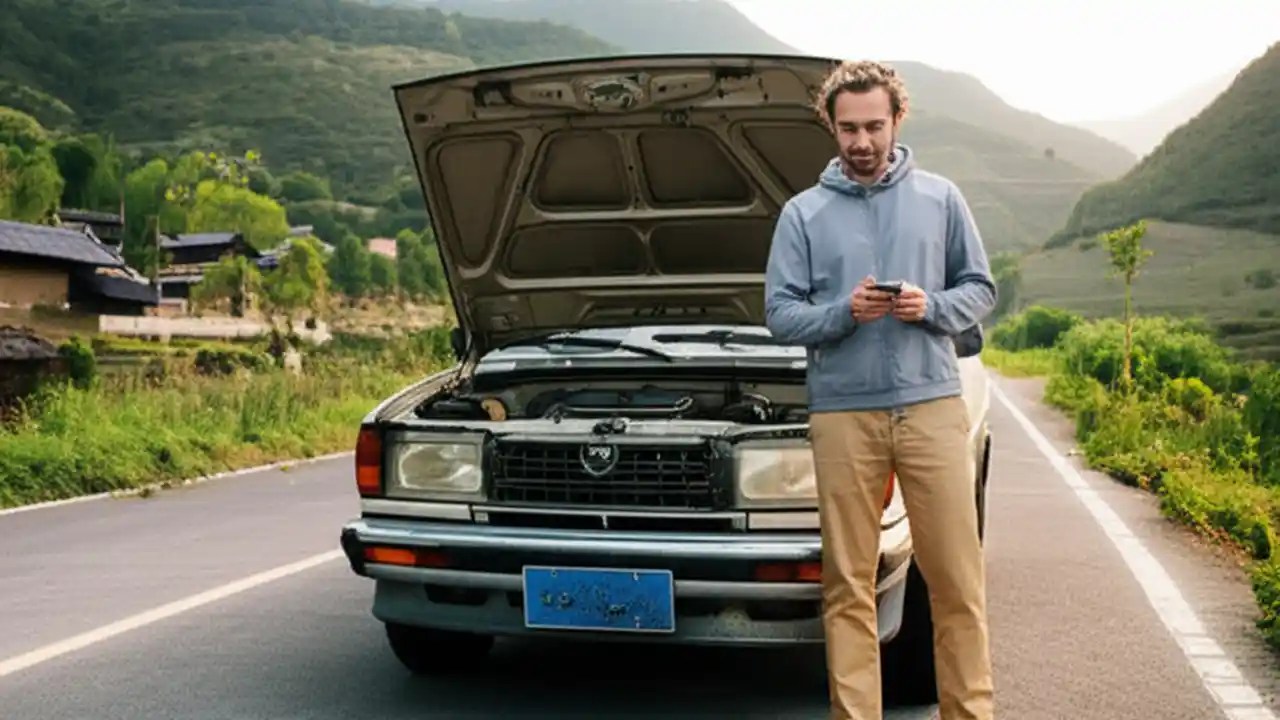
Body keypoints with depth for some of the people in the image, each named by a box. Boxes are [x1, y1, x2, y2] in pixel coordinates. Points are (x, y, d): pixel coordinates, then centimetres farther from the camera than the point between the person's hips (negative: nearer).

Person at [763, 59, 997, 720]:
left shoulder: (940, 198, 10)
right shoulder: (803, 213, 8)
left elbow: (980, 289, 12)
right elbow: (779, 313, 4)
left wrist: (932, 307, -8)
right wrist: (842, 312, -13)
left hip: (932, 404, 1)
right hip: (843, 412, 0)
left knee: (956, 576, 1)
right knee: (848, 582, 3)